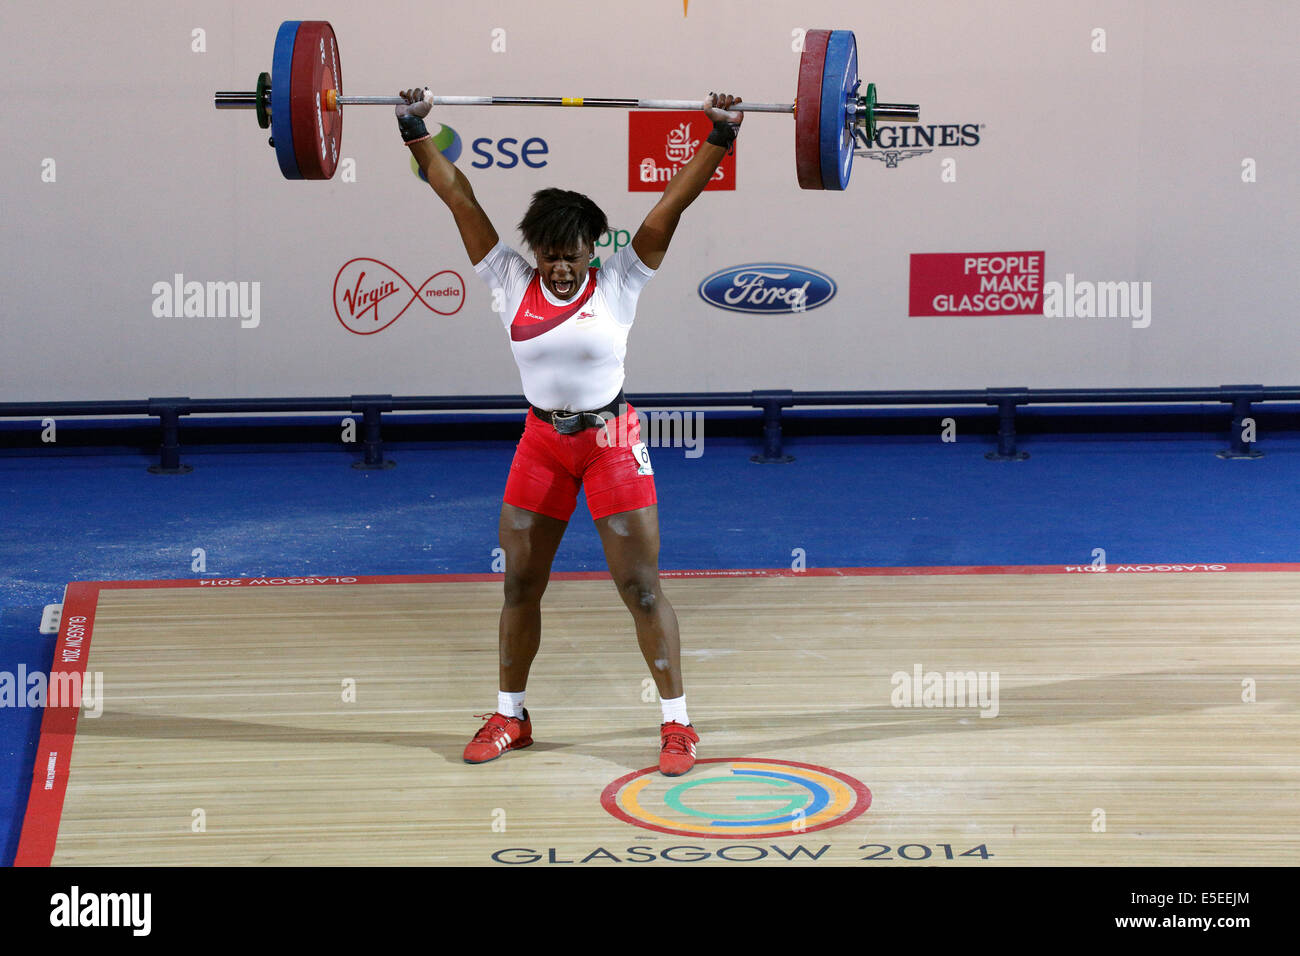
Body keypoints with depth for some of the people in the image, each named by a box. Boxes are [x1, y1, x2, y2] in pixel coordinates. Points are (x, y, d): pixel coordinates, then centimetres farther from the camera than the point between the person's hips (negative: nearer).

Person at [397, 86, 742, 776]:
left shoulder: (618, 283, -9)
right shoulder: (511, 282, -3)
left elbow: (674, 201, -14)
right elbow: (458, 197, -3)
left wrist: (720, 137, -21)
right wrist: (415, 131, -4)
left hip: (611, 443, -3)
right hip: (541, 442, 3)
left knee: (641, 589, -3)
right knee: (519, 586, 9)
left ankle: (677, 725, 4)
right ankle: (509, 718, 24)